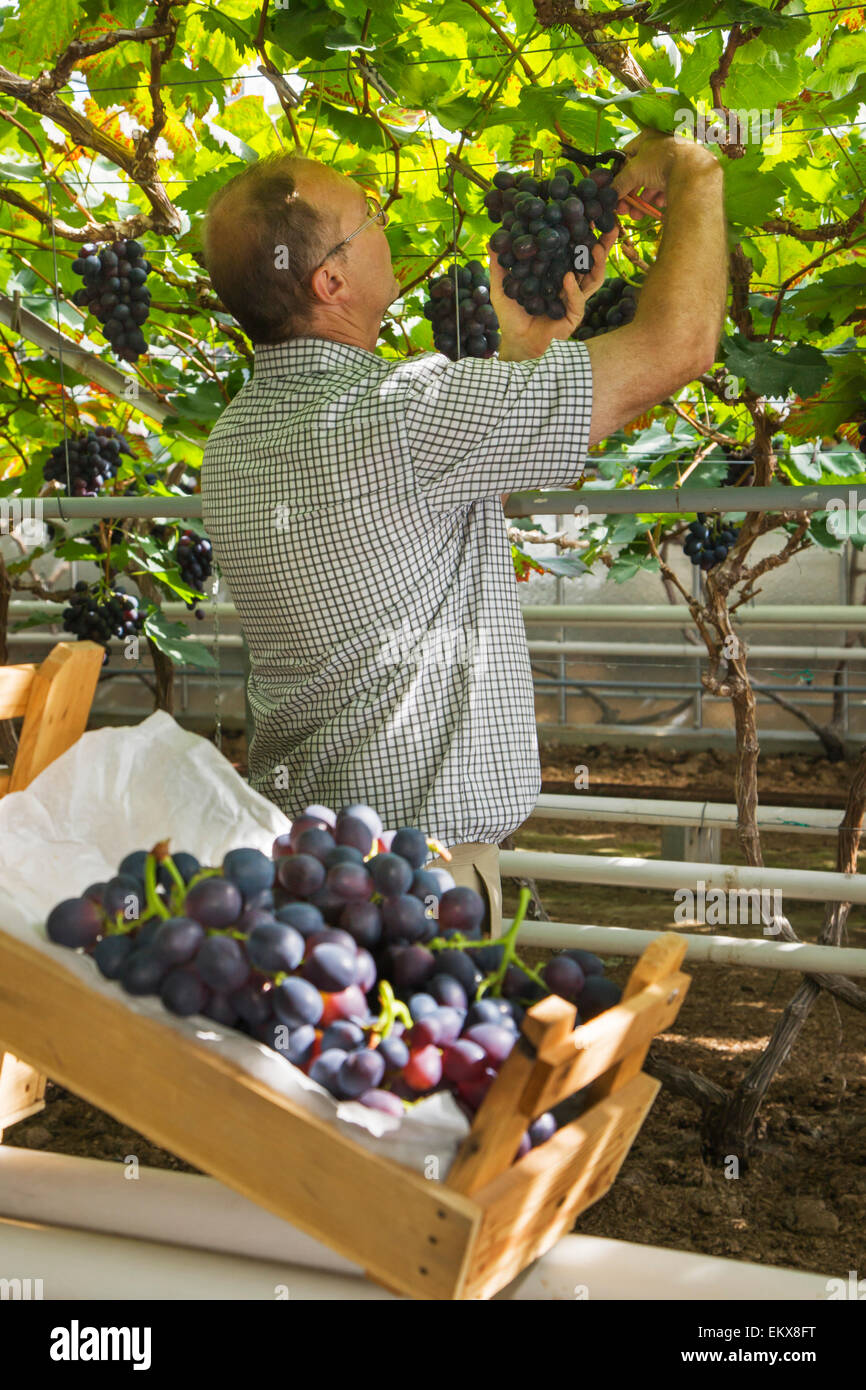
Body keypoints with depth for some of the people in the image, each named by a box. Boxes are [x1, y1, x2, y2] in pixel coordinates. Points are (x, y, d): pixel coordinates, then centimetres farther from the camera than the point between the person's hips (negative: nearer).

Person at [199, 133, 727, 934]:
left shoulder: (233, 436, 5)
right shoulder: (398, 413, -23)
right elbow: (675, 345, -17)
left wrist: (536, 335, 18)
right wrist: (694, 176, 0)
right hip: (412, 854, -8)